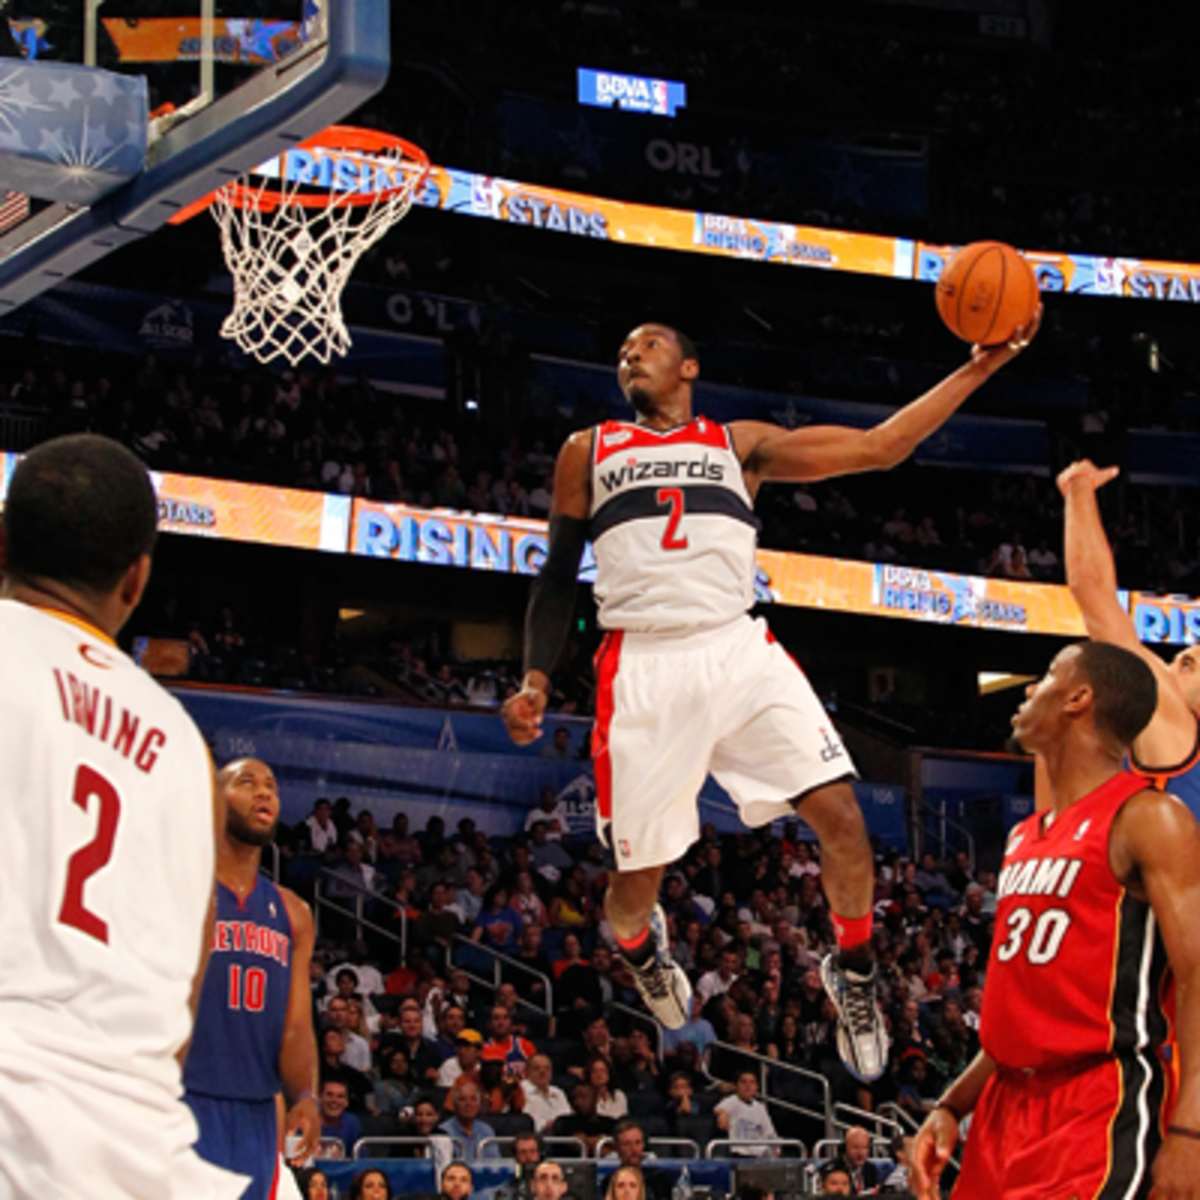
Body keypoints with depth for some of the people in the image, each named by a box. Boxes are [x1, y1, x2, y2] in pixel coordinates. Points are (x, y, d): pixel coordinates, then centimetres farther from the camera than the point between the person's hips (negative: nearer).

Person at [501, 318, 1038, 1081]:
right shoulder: (589, 451, 17)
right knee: (636, 876, 0)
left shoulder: (742, 444, 16)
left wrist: (978, 368, 6)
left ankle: (853, 967, 11)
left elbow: (879, 447, 12)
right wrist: (536, 680, 4)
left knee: (840, 813, -15)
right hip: (643, 668, 0)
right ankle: (640, 943, 39)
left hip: (741, 652, 1)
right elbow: (559, 576, 18)